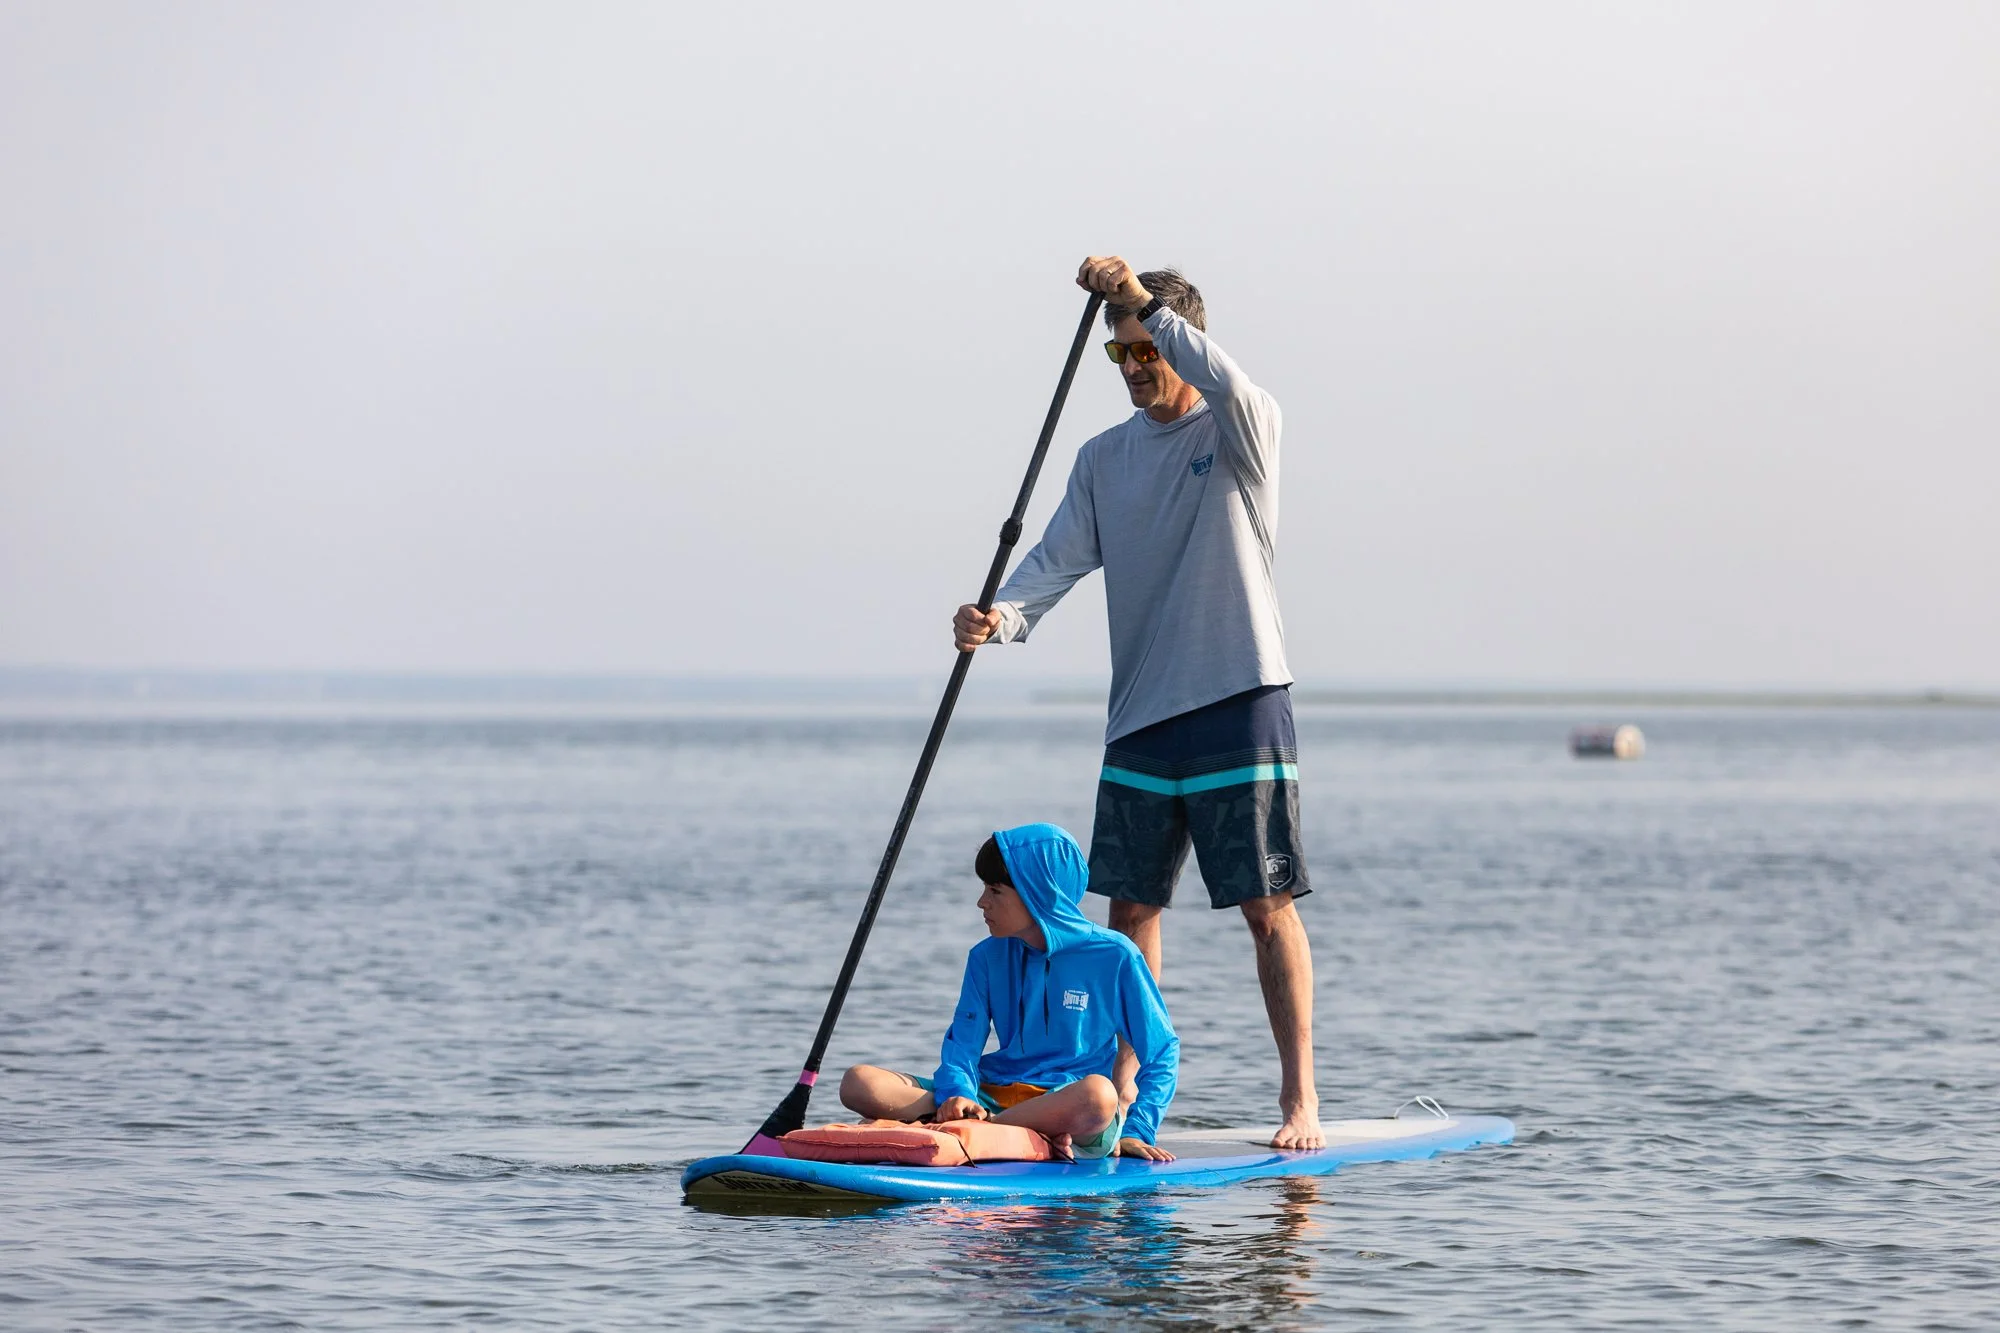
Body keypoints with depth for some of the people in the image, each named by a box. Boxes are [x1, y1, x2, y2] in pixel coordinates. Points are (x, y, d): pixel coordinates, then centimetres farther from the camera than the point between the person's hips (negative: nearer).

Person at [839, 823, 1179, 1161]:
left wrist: (1135, 1132, -9)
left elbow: (1162, 1050, 3)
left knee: (1098, 1096, -43)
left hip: (1067, 1106, -4)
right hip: (993, 1097, 4)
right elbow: (962, 1041, 7)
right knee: (858, 1082, -18)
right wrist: (958, 1094, -16)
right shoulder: (987, 957, 12)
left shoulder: (1113, 956, -1)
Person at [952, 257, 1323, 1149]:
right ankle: (1119, 1090, 15)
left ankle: (1300, 1097, 1)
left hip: (1238, 704, -5)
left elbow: (1226, 385, -28)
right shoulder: (1103, 460, 12)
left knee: (1267, 904, -4)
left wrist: (1147, 304, -27)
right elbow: (1058, 558, 1)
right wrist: (1001, 618, -17)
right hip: (1140, 715, 5)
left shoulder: (1240, 431, -3)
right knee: (1130, 907, 7)